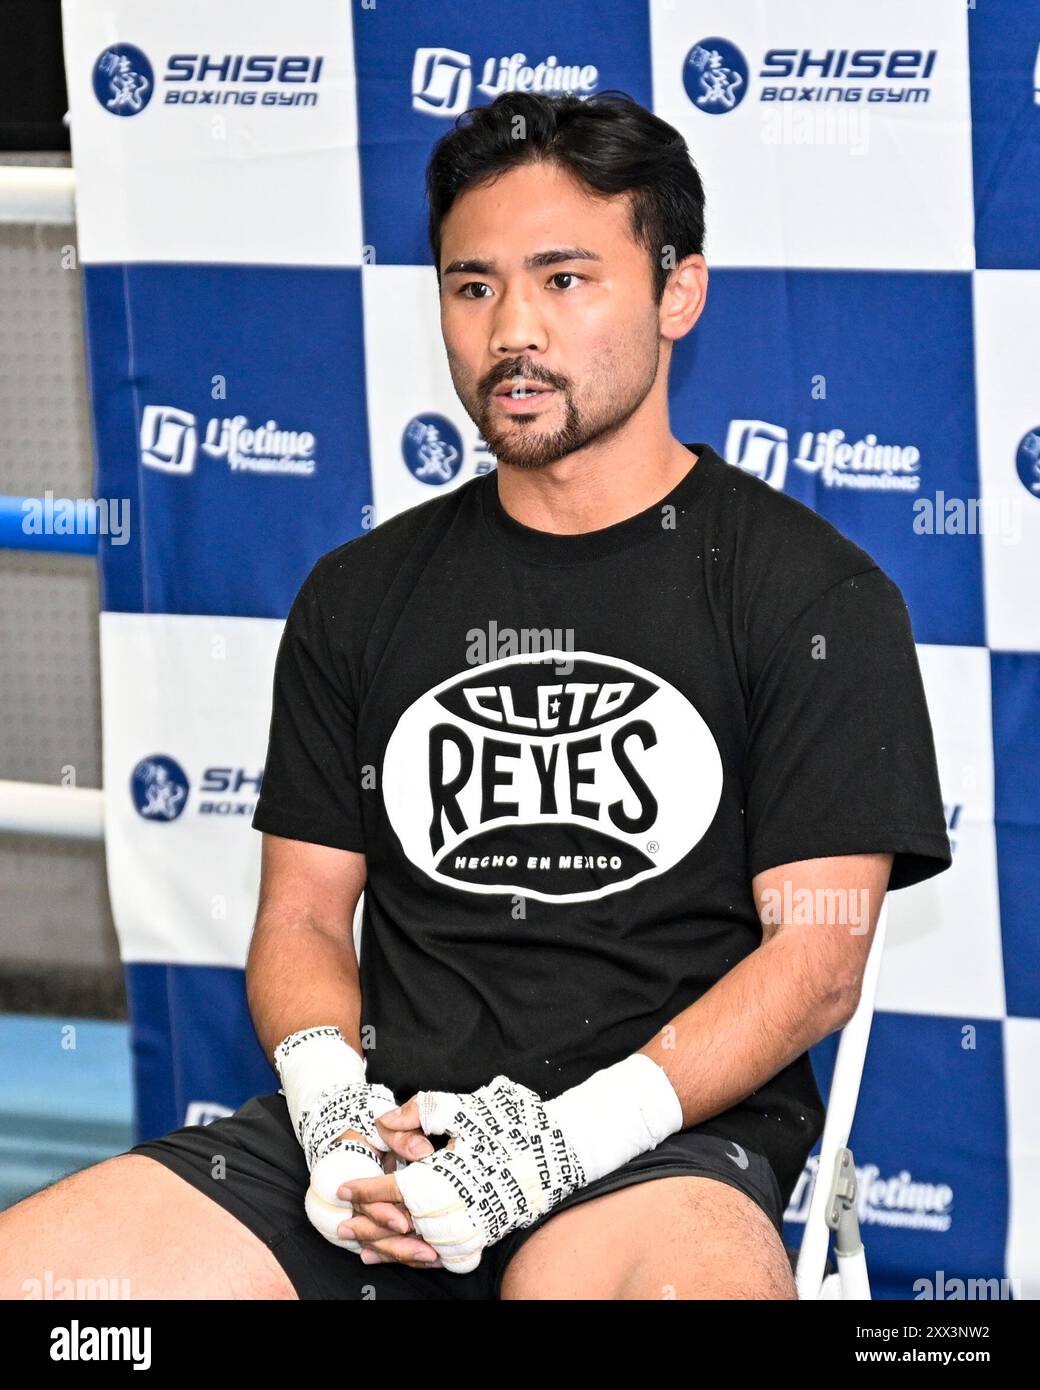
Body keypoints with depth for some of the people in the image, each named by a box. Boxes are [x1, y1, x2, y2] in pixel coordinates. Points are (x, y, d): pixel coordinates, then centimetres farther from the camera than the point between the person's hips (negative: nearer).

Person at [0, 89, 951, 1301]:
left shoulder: (819, 598, 5)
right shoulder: (359, 596, 19)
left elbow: (817, 959, -2)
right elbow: (302, 913, 18)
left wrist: (564, 1136, -15)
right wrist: (333, 1104, -5)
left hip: (663, 1150, -4)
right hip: (382, 1126, 5)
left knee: (698, 1278, -42)